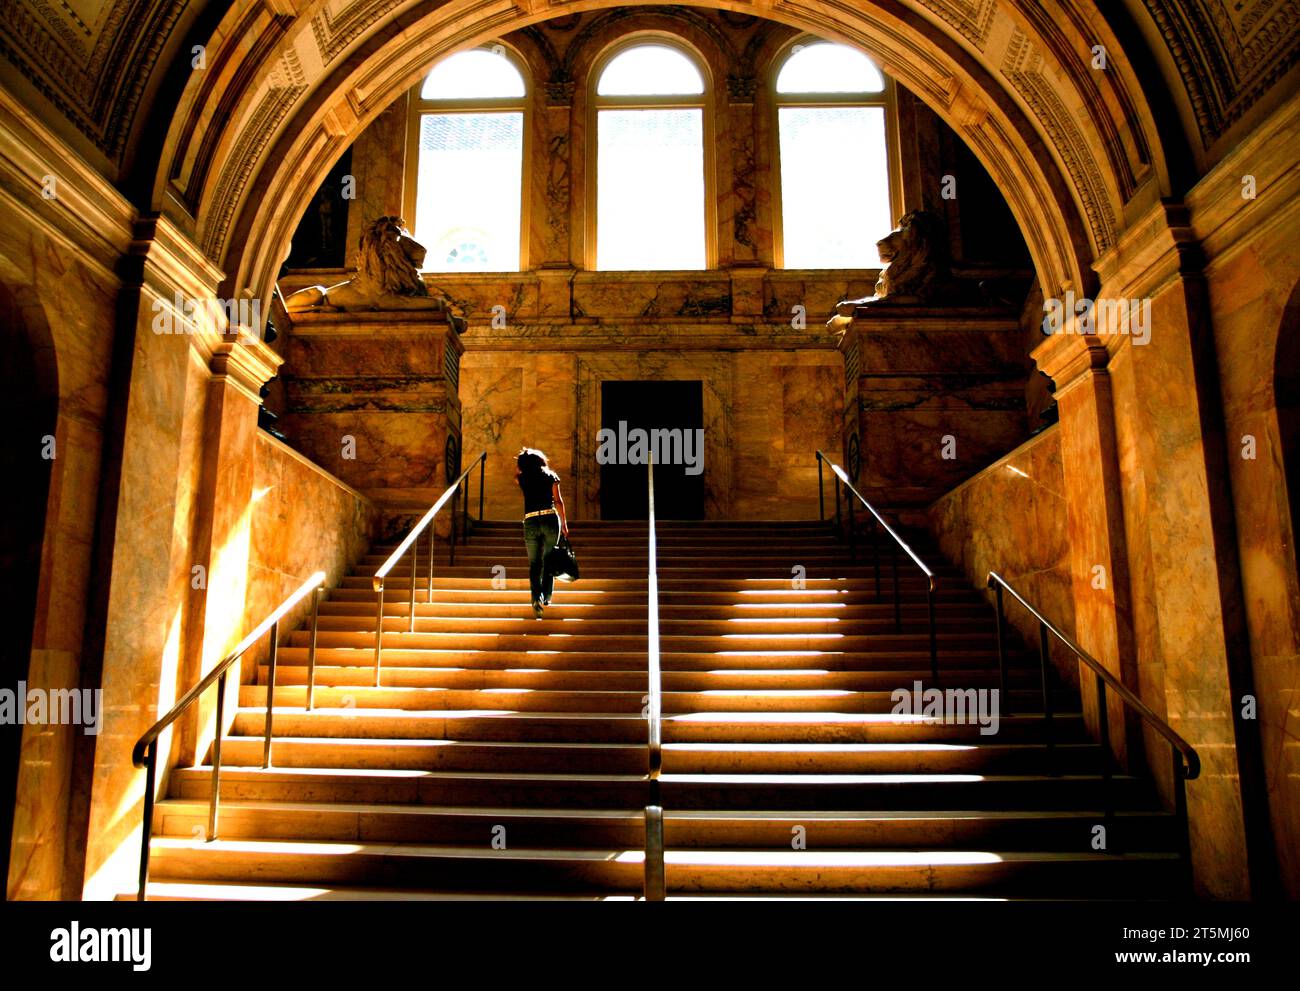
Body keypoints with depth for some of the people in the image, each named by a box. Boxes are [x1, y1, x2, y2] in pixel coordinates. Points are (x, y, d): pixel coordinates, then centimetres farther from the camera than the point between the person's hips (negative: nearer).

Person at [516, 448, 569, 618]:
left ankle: (536, 597, -17)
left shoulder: (522, 478, 8)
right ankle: (547, 597, 19)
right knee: (549, 560, 15)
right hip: (550, 519, 0)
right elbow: (558, 501, 2)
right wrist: (564, 523, 8)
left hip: (530, 522, 0)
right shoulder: (550, 476, 6)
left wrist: (523, 458, 31)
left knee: (534, 563, 3)